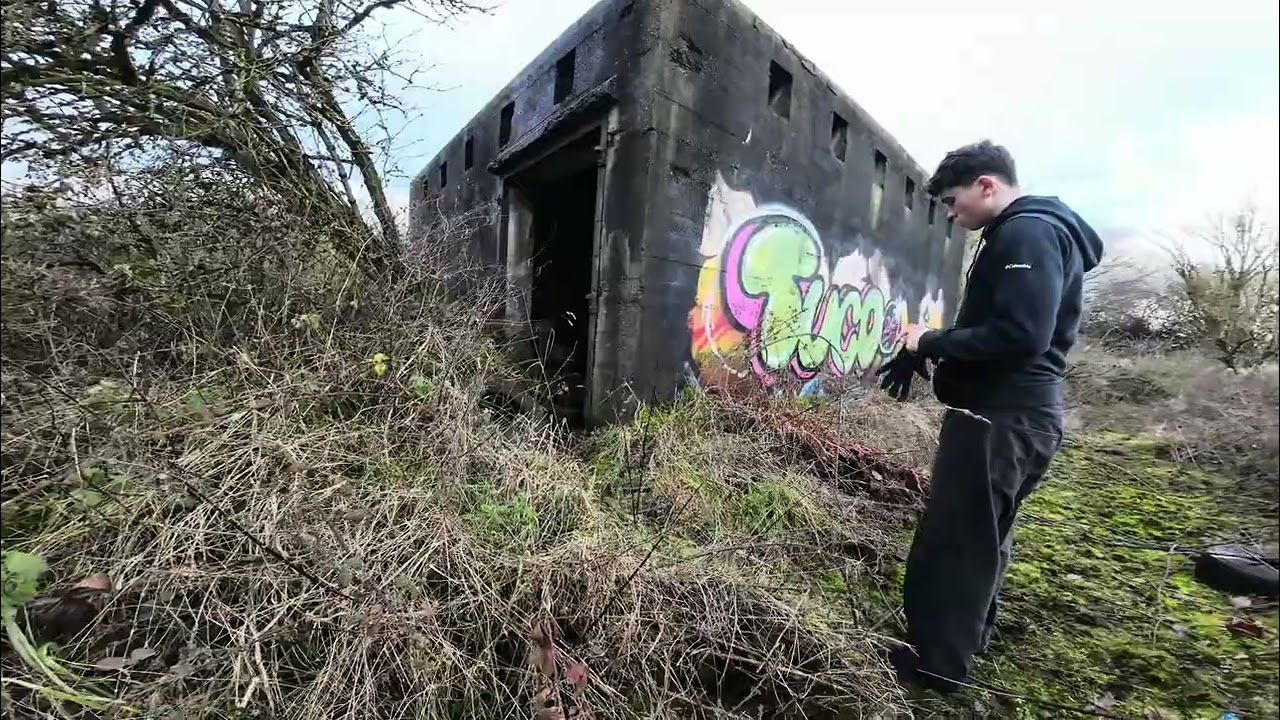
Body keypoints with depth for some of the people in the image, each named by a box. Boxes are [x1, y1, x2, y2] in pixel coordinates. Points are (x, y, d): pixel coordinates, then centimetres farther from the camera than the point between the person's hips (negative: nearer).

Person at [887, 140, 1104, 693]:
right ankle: (968, 635, 37)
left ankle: (938, 662, 13)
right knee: (984, 533, 20)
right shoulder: (1023, 234, 18)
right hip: (1011, 412, 11)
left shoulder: (1028, 234, -14)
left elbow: (1020, 335, -25)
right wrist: (930, 348, 5)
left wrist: (932, 344, -15)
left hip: (1001, 416, -11)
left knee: (953, 537, -1)